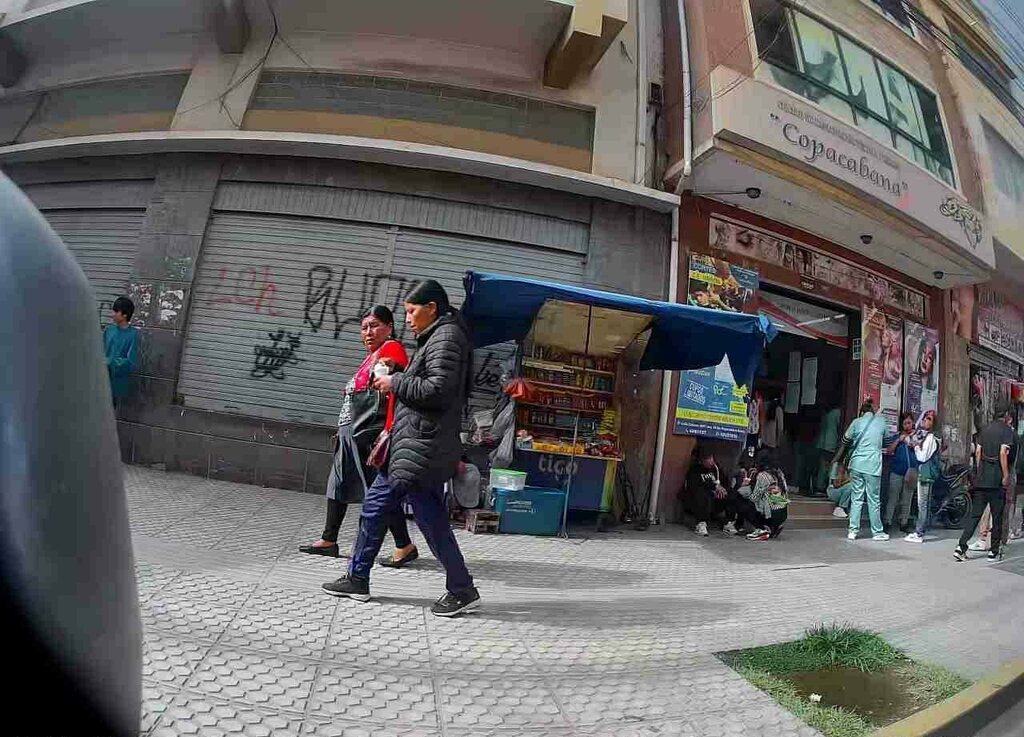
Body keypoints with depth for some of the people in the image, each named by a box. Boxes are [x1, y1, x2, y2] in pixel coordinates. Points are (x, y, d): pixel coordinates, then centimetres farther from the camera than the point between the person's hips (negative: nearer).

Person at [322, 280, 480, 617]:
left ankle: (463, 591, 10)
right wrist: (396, 382, 10)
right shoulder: (435, 336, 20)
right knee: (375, 504, 15)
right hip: (408, 446, 11)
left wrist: (395, 383, -11)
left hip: (422, 448, -11)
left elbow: (438, 390, -23)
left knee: (431, 520, -4)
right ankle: (357, 579, 27)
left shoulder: (446, 336, -12)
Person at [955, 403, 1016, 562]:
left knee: (975, 513, 4)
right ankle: (994, 551, 14)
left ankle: (961, 546, -5)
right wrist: (1006, 476, -12)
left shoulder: (986, 428, 12)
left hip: (982, 478, 5)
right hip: (997, 479, -5)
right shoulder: (1007, 430, -5)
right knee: (997, 516, 7)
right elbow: (1003, 453, -15)